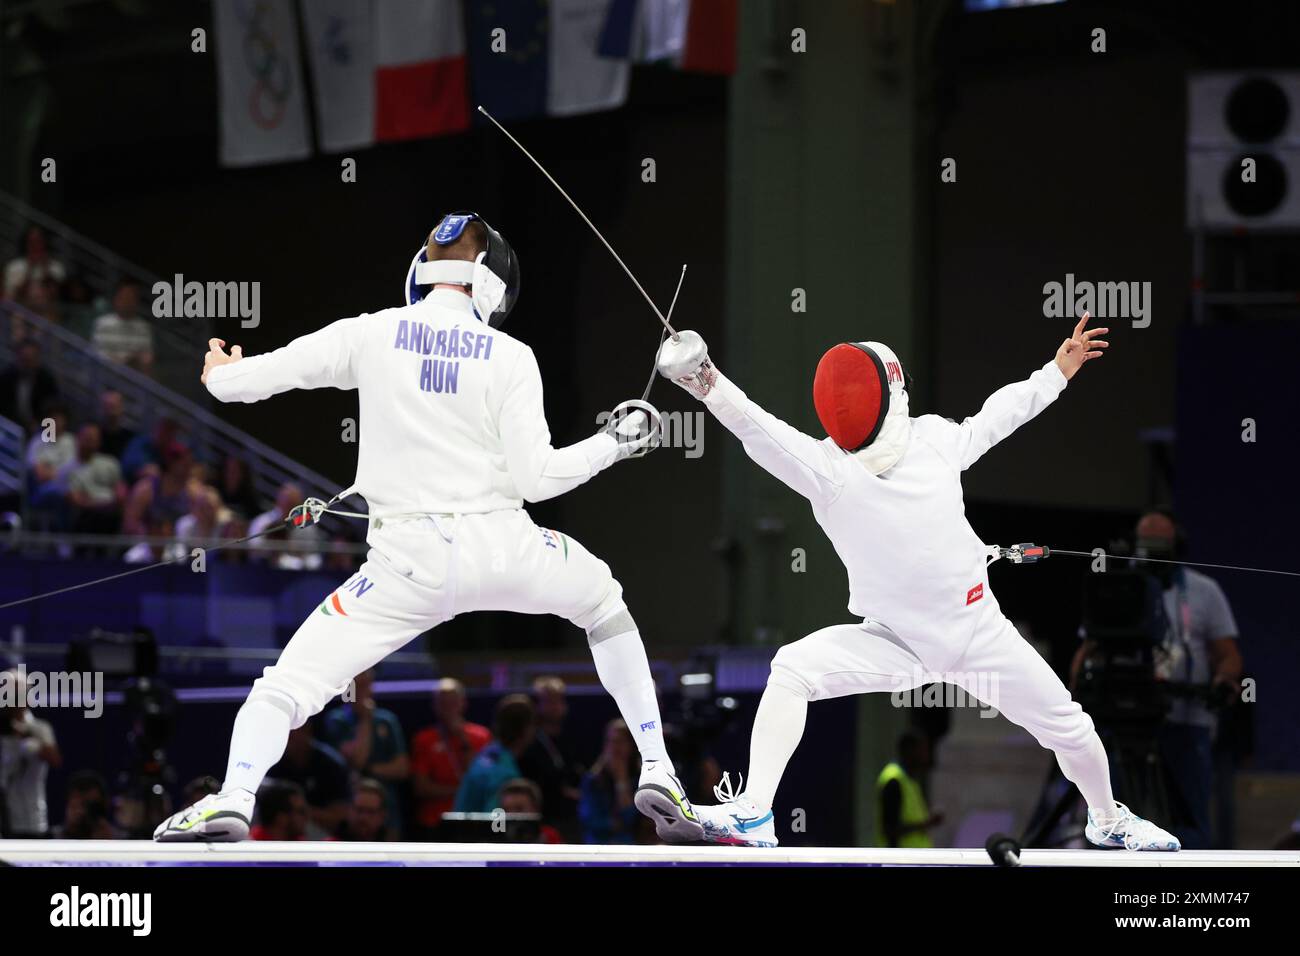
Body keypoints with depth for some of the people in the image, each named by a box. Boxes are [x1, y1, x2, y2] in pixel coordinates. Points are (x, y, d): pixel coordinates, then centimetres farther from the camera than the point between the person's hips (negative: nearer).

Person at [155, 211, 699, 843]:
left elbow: (241, 381, 2)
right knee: (605, 602, 31)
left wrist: (220, 372, 26)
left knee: (288, 685, 4)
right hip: (501, 549, 1)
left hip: (410, 561, -1)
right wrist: (615, 444, 9)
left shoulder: (370, 335, 1)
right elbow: (534, 478, -7)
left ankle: (231, 802, -28)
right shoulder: (510, 358, -1)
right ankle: (658, 775, 21)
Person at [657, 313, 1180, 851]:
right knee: (792, 669, -27)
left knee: (1069, 731, 8)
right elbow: (761, 433, -40)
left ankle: (1108, 821, 39)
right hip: (896, 640, -2)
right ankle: (753, 816, -27)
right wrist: (711, 388, -58)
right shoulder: (826, 466, -21)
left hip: (979, 632, 2)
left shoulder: (932, 441, -12)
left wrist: (1056, 374, 19)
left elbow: (992, 420, 10)